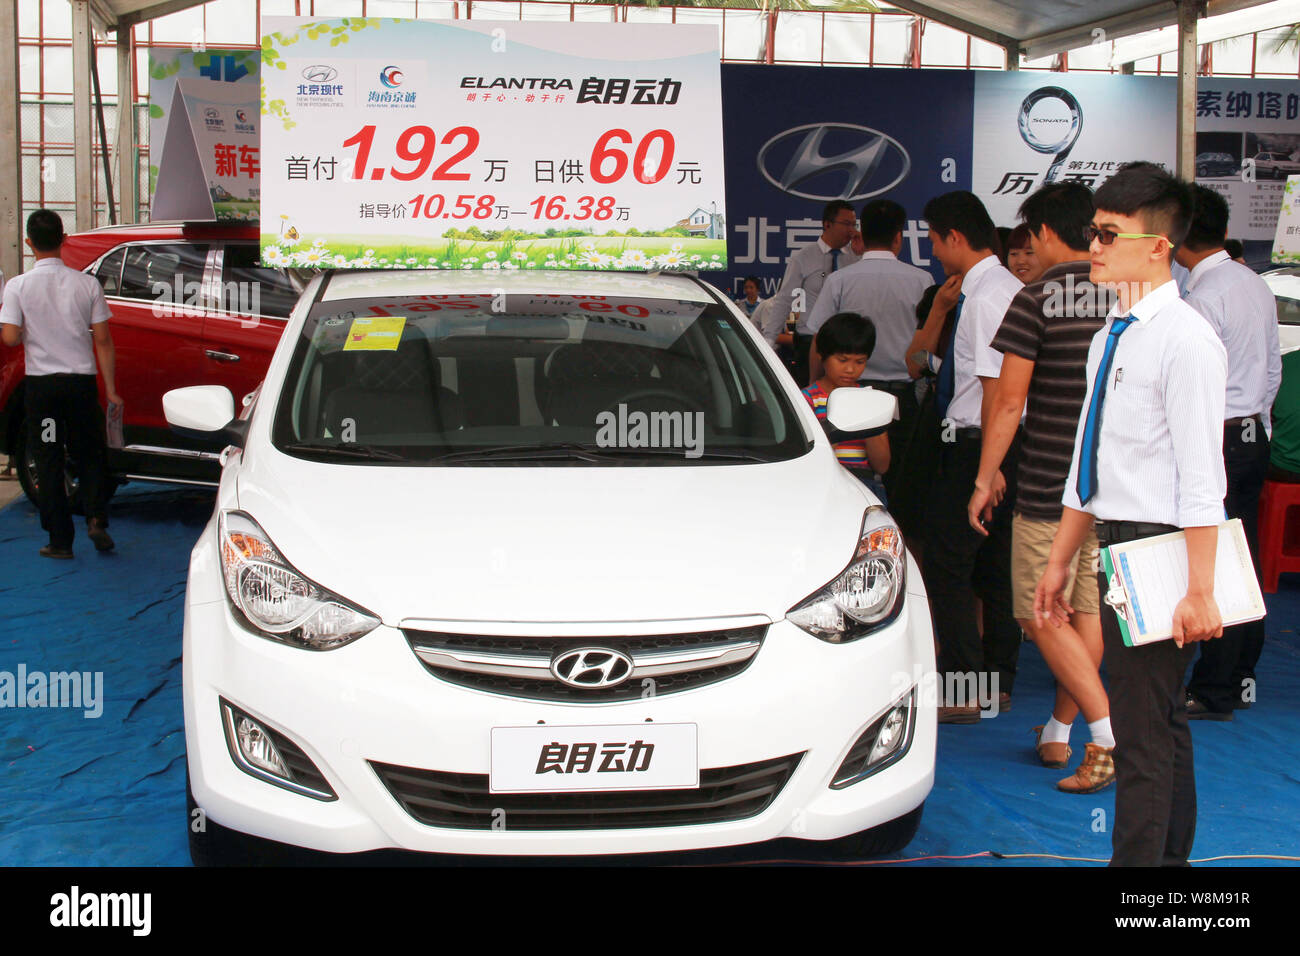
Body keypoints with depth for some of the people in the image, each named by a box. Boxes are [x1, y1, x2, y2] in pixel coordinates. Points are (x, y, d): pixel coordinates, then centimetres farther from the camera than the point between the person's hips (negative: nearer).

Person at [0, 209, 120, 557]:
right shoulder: (86, 283, -3)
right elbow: (103, 340, -2)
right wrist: (111, 389, 4)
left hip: (41, 384, -1)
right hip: (81, 382, 1)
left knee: (49, 463, 7)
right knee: (90, 455, 16)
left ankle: (60, 540, 9)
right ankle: (96, 518, -2)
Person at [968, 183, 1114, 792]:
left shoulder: (1035, 301, -10)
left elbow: (1008, 403, -11)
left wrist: (984, 481, -2)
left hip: (1050, 486, -6)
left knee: (1043, 616, 2)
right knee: (1087, 611, 13)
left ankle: (1112, 736, -8)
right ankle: (1058, 734, 24)